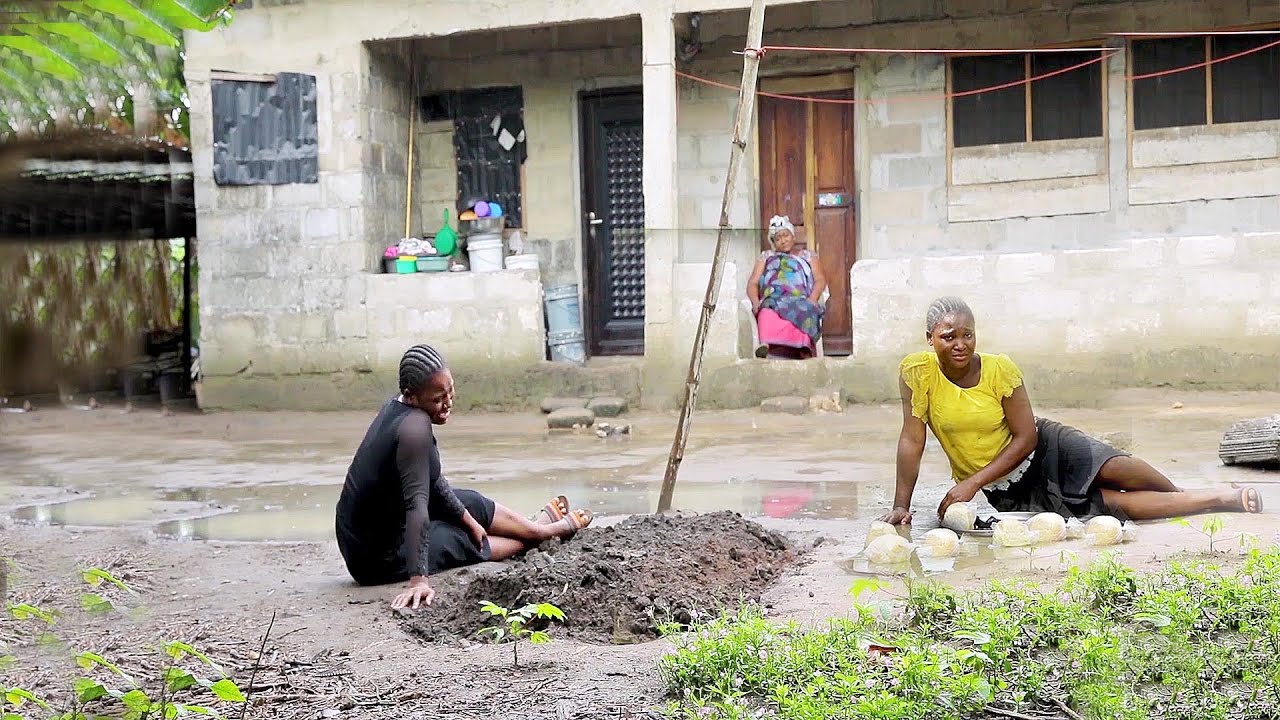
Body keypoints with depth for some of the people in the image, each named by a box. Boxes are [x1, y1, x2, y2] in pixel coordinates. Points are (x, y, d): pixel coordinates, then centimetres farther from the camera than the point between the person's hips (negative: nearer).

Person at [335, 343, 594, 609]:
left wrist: (467, 518, 17)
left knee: (474, 504, 20)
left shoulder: (396, 407, -1)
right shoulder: (414, 426, -29)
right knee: (472, 541, 12)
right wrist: (418, 579, -38)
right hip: (382, 561, -8)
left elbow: (431, 479, 11)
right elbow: (417, 505, -35)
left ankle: (543, 528, 45)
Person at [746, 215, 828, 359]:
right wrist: (755, 301, -4)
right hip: (772, 300, 1)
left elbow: (820, 280, 12)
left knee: (803, 311, -40)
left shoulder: (808, 256, 26)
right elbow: (753, 283, 19)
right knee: (768, 314, -38)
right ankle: (766, 344, -64)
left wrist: (812, 299, -10)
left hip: (801, 300, -1)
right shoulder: (766, 257, 30)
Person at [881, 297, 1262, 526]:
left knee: (1116, 469, -23)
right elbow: (912, 440, -14)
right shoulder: (918, 371, -19)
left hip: (1045, 448, 1)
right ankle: (1219, 500, -1)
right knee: (1116, 504, -12)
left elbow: (1026, 437, -15)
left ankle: (1179, 495, 7)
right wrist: (901, 506, -18)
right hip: (1006, 494, -1)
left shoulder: (1000, 369, -18)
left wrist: (972, 482, -21)